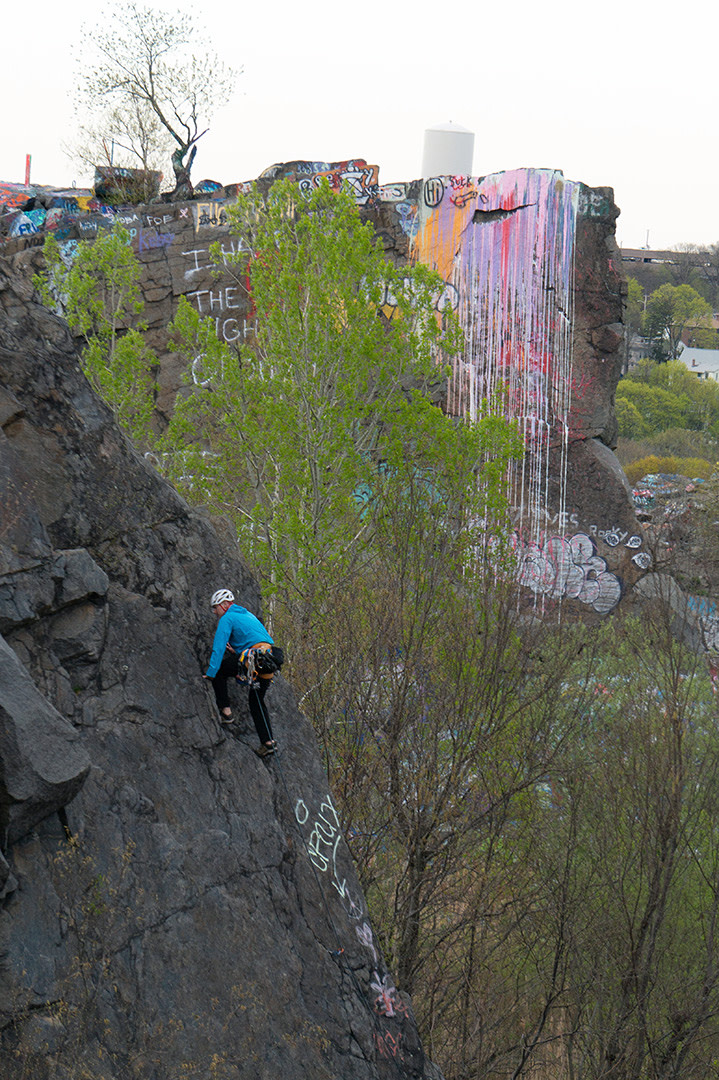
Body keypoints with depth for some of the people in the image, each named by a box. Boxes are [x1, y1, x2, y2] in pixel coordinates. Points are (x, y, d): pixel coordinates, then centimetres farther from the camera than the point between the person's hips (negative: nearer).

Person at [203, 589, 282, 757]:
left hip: (254, 658, -8)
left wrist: (210, 673, -4)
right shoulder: (248, 615, 28)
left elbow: (218, 647, -5)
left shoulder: (227, 618, 3)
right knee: (256, 701, 20)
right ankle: (268, 742, 14)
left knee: (218, 670, 10)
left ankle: (225, 711, 7)